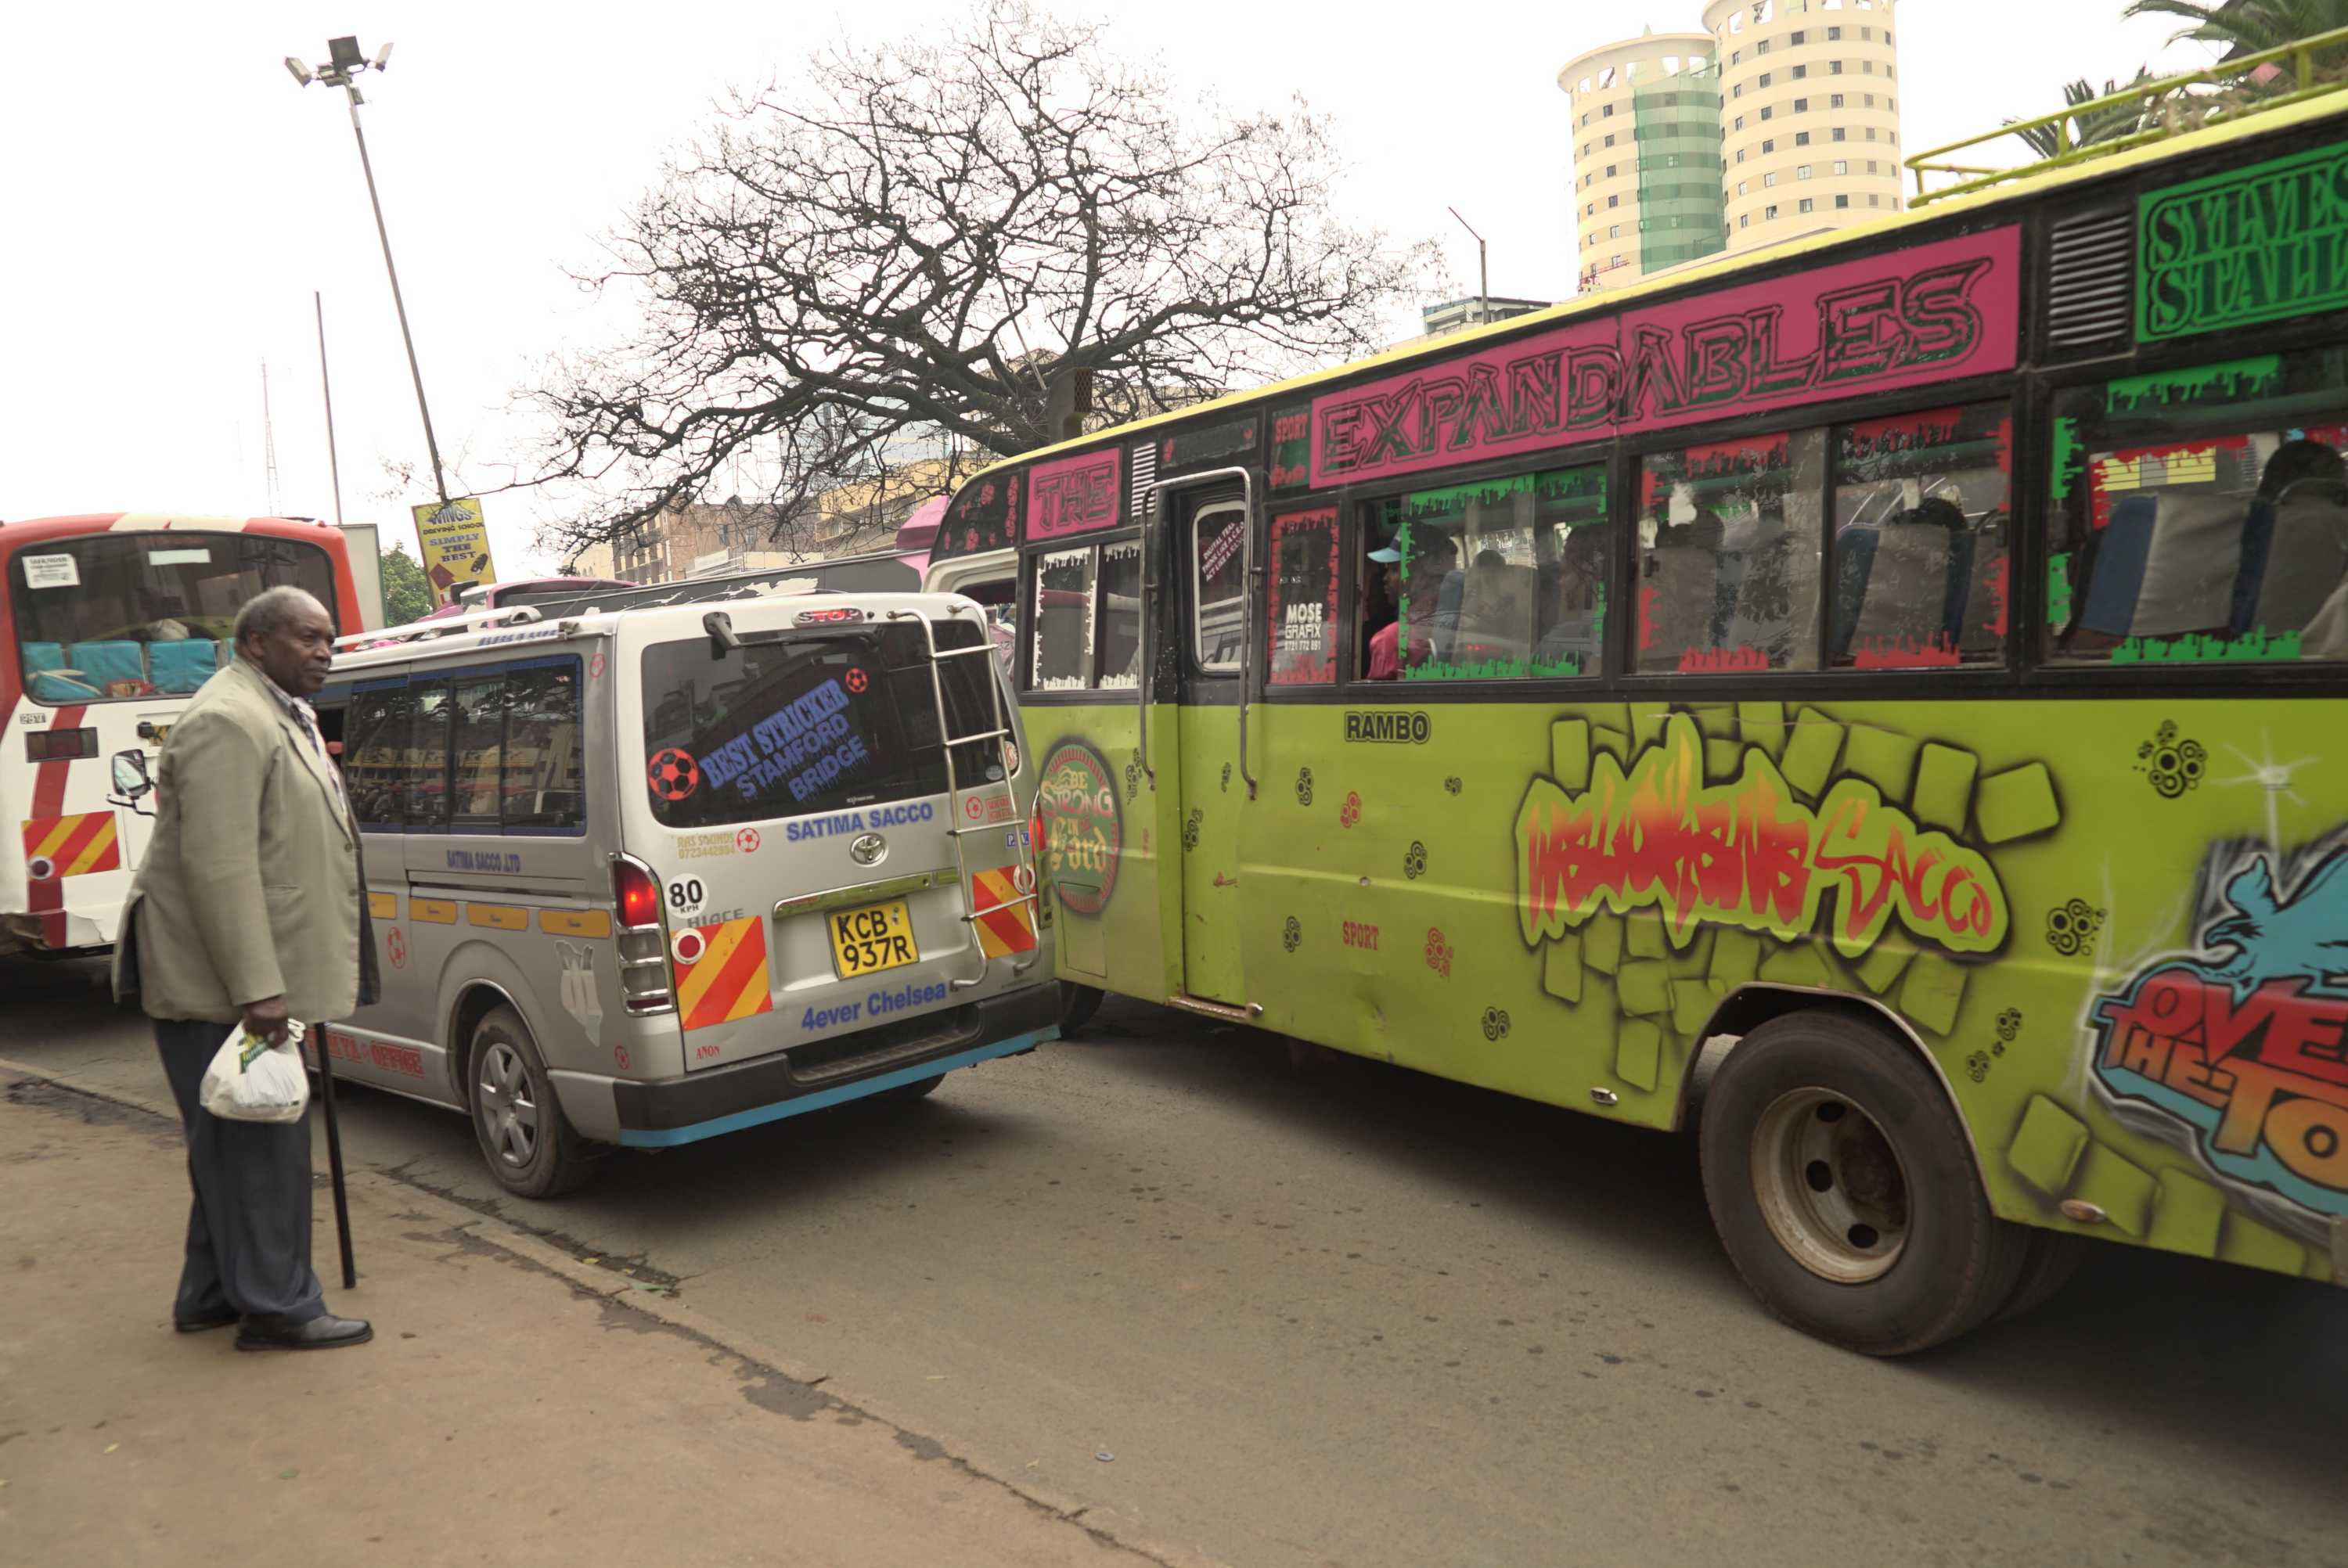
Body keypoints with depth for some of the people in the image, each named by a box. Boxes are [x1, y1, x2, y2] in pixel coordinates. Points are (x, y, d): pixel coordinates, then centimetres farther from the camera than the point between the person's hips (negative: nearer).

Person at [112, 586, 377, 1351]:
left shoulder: (282, 715, 16)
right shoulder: (228, 722, -18)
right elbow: (219, 866, -25)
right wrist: (257, 989, -26)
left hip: (250, 979, 11)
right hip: (218, 980, -10)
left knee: (235, 1143, 17)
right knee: (262, 1143, -4)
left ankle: (212, 1294, 28)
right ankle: (277, 1307, 6)